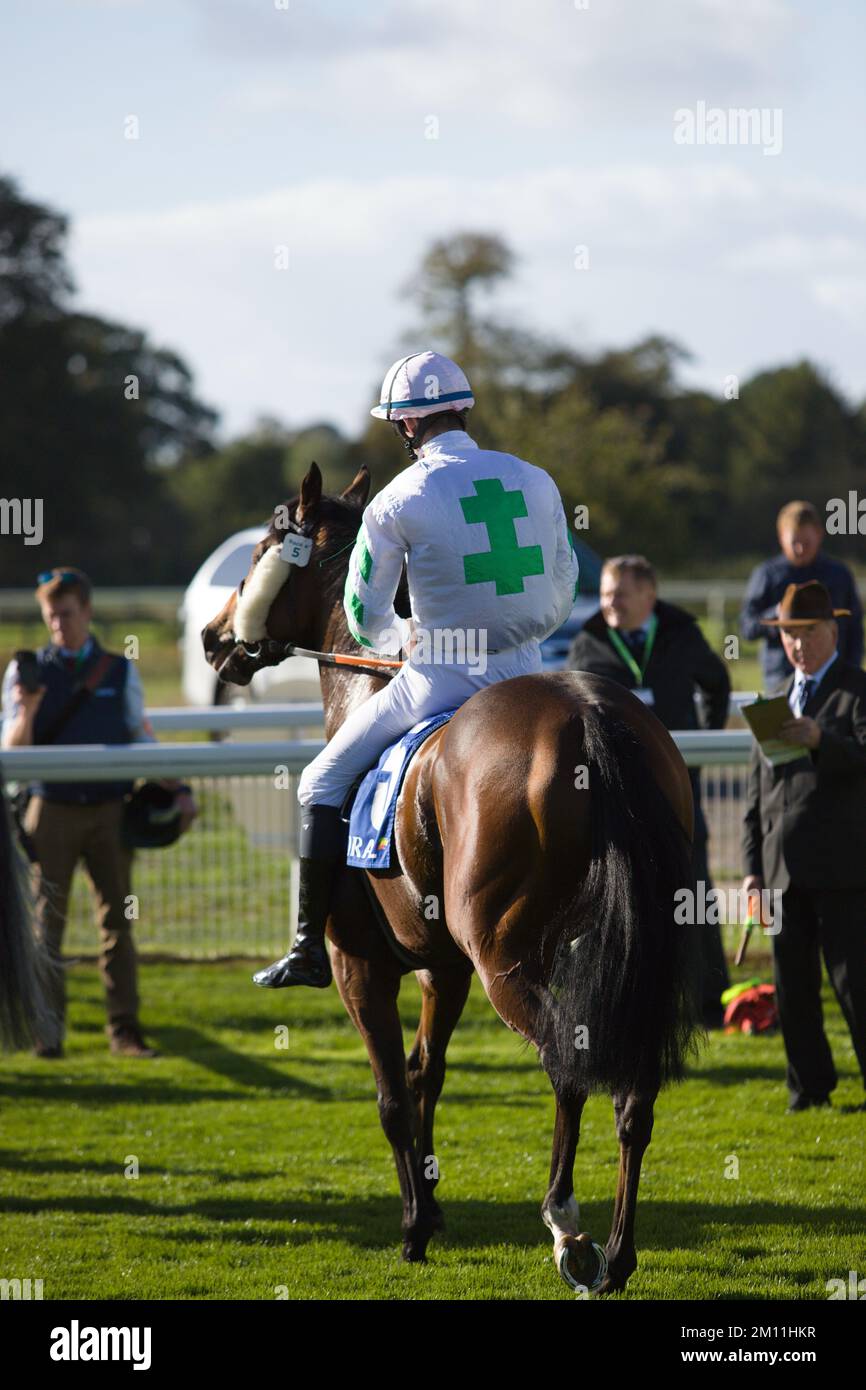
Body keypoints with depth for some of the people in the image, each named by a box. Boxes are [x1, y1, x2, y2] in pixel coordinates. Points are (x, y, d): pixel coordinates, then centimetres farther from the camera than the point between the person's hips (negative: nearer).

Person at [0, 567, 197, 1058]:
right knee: (47, 922, -2)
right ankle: (49, 1030, 2)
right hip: (53, 810, -1)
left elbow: (142, 737, 14)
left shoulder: (120, 671, 7)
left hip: (109, 811, 1)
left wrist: (178, 789, 5)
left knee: (118, 920, 0)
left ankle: (125, 1028, 2)